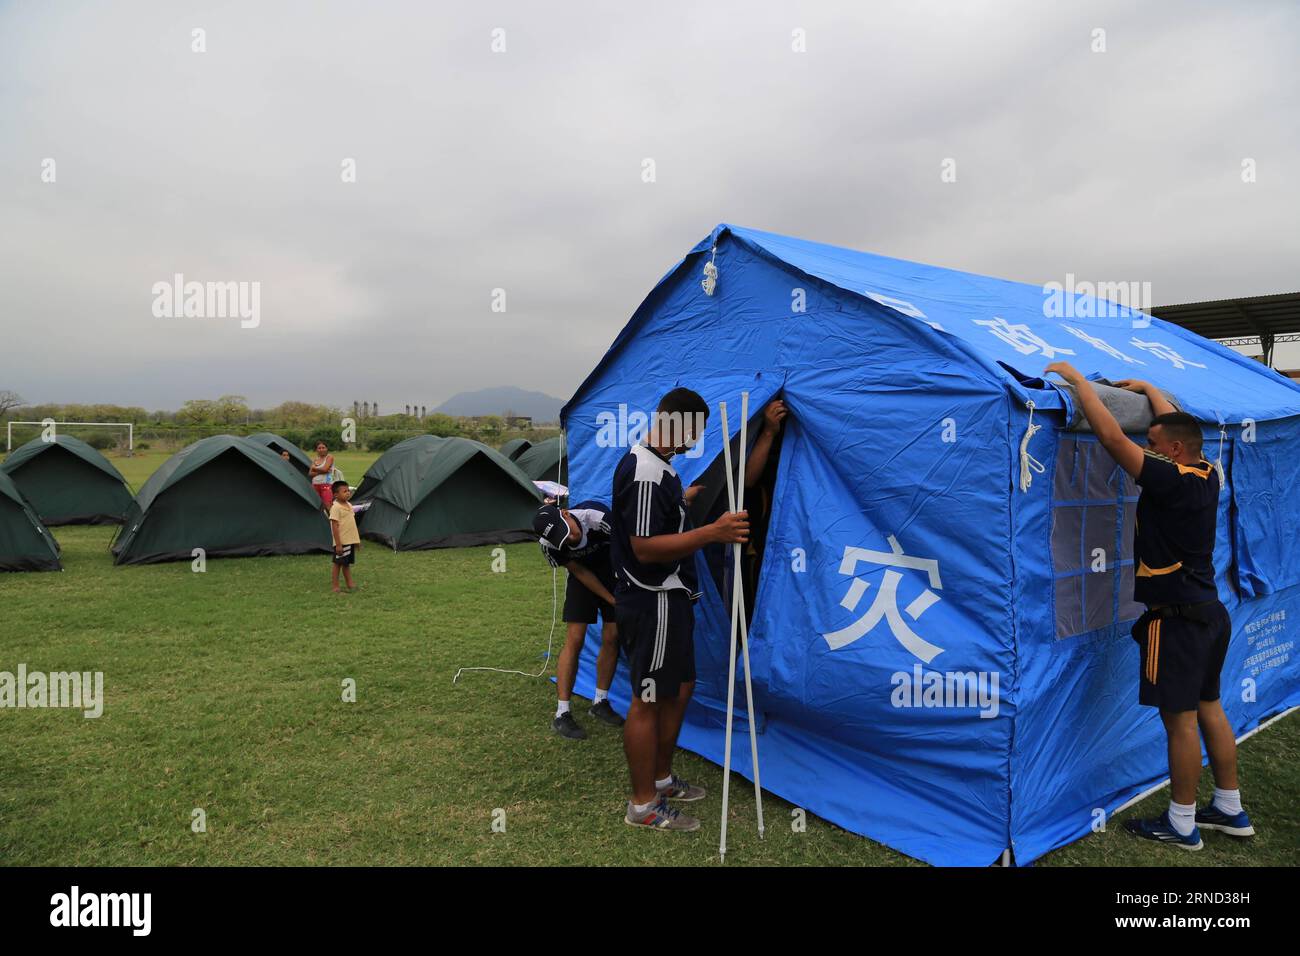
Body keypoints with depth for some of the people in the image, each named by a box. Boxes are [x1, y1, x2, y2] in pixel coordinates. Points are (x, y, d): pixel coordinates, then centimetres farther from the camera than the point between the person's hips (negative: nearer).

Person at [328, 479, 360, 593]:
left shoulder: (349, 505, 9)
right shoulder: (336, 508, -16)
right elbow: (334, 527, -18)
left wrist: (357, 539, 18)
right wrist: (338, 544, -20)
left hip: (351, 540, 8)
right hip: (342, 542, -8)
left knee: (347, 563, 16)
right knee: (337, 563, 2)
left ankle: (350, 584, 23)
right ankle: (335, 587, 9)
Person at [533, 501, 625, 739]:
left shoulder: (598, 517, -37)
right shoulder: (549, 543, -26)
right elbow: (580, 572, -14)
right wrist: (612, 600, -15)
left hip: (612, 570, 0)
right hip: (583, 576, 0)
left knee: (611, 638, 0)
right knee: (574, 640, -8)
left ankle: (600, 703, 16)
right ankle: (562, 714, -4)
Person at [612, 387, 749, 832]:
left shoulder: (658, 466, 12)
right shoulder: (644, 473, -23)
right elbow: (645, 547, -27)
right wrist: (711, 533, -31)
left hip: (669, 599, 11)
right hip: (651, 604, -11)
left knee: (679, 689, 20)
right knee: (648, 701, 1)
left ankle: (661, 778, 35)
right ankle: (643, 805, 15)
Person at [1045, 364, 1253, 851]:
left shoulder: (1171, 482, -20)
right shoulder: (1206, 476, 4)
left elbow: (1111, 436, -23)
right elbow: (1177, 426, 22)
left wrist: (1076, 378, -15)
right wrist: (1148, 389, 32)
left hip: (1176, 618, -9)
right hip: (1209, 610, 9)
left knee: (1180, 719, 0)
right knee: (1209, 709, 18)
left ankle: (1181, 825, 12)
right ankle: (1230, 810, 30)